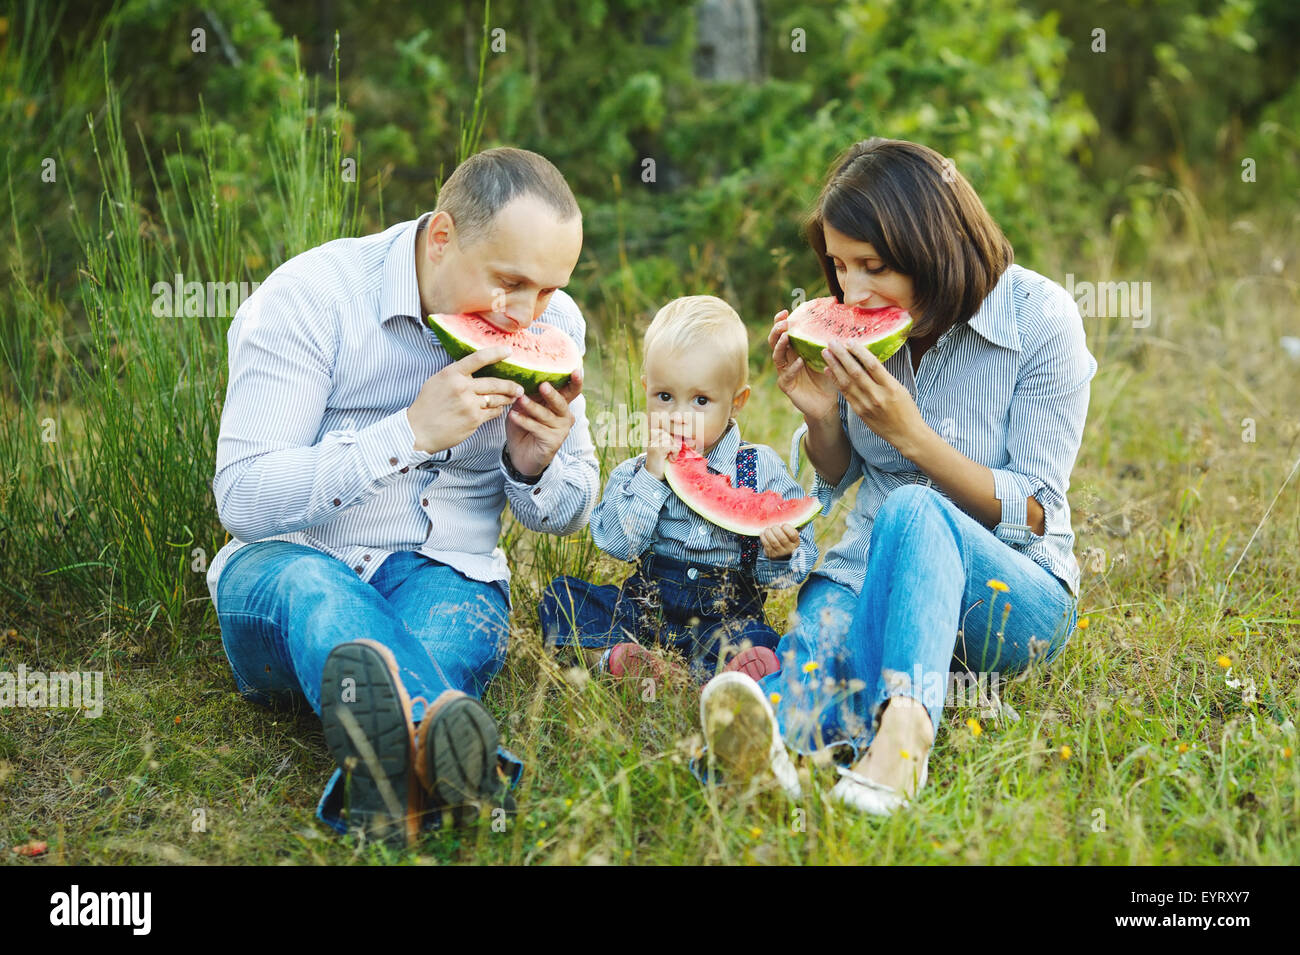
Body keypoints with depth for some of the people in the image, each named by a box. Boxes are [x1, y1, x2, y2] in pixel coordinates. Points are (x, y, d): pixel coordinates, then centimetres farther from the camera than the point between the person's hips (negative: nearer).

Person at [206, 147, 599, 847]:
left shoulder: (553, 324, 3)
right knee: (303, 585, -40)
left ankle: (391, 765, -64)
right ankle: (435, 723, -70)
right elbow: (242, 499, -16)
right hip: (289, 558, -3)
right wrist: (411, 432, -23)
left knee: (452, 619, -35)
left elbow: (567, 515, 15)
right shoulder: (309, 297, -11)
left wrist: (534, 467, -10)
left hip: (448, 573, 3)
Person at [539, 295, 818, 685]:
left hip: (726, 615, -3)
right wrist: (651, 477, -17)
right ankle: (615, 657, -33)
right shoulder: (634, 474, 4)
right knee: (560, 594, -15)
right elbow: (616, 541, -10)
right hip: (645, 606, 3)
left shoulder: (763, 469, -1)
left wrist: (780, 553, -26)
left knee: (757, 647, -33)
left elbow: (802, 560, -2)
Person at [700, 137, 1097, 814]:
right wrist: (822, 417, -10)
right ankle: (779, 745, -68)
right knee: (820, 625, -33)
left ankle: (899, 729, -61)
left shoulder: (1040, 319, -12)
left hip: (1015, 592, -3)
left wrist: (909, 432, -22)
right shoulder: (863, 322, 1)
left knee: (911, 512, -36)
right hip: (875, 568, 3)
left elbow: (1033, 514, -11)